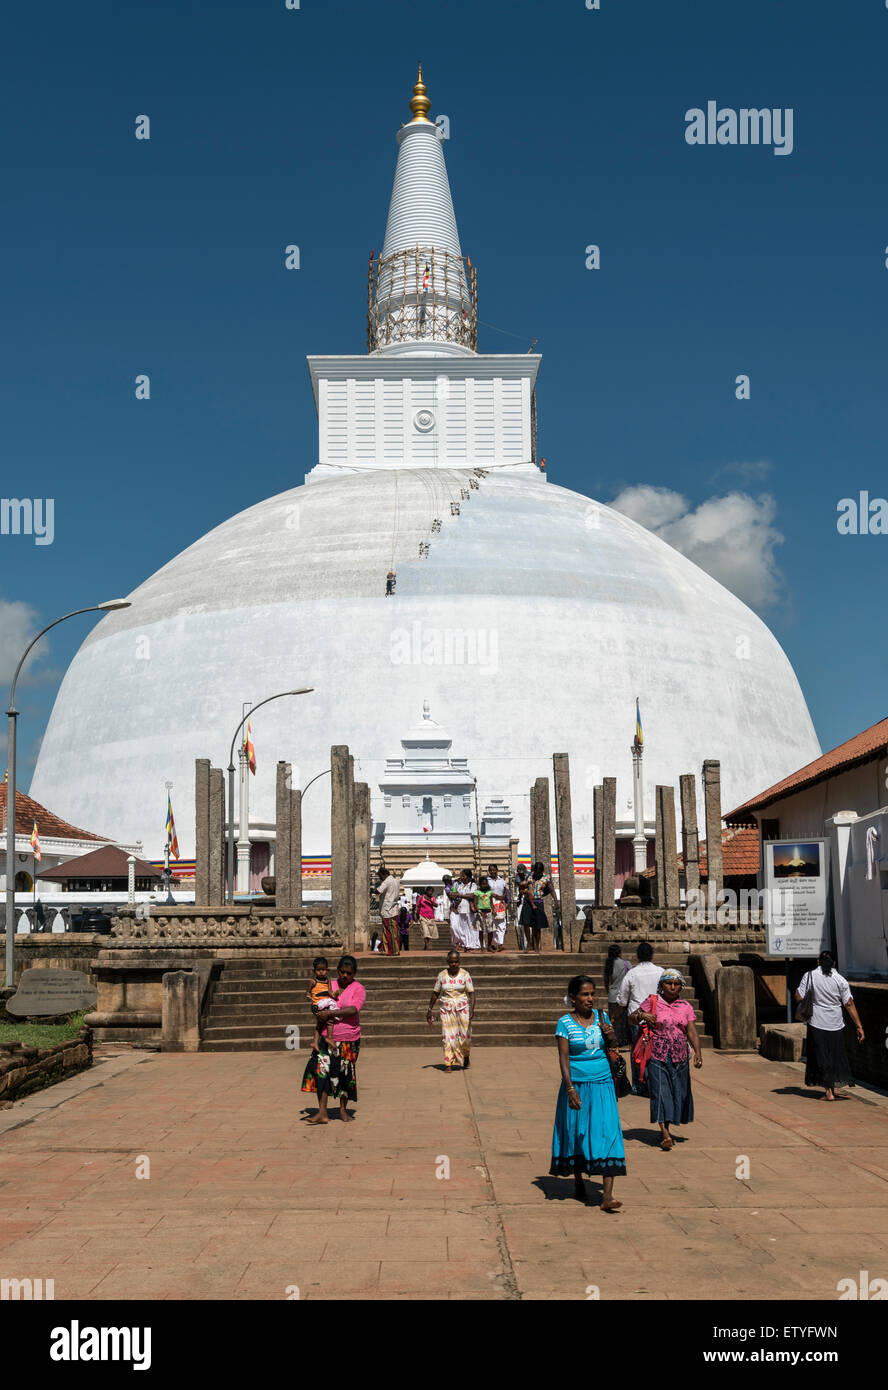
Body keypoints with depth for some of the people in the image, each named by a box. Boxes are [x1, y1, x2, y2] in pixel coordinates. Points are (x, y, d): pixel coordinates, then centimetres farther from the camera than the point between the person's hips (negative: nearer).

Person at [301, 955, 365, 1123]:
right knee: (321, 1071, -11)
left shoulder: (358, 989, -1)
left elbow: (354, 1010, -18)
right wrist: (329, 1037, -13)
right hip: (328, 1037, 1)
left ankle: (343, 1110, 24)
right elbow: (328, 1013, -3)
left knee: (346, 1075, 8)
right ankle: (322, 1113, -10)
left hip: (349, 1040, -1)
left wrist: (332, 1012, -19)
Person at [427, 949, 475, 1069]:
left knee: (464, 1035, 0)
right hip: (446, 1009, 1)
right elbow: (435, 993, 8)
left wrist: (472, 1009, -19)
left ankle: (466, 1055, 31)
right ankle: (448, 1064, -2)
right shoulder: (442, 975, 2)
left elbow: (471, 993, -6)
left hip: (462, 1008, -1)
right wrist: (430, 1010, 7)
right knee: (448, 1036, -4)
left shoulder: (465, 974, -3)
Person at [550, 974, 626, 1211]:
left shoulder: (601, 1016, 4)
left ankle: (607, 1195, -10)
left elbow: (613, 1047, 18)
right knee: (576, 1134, 9)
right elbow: (563, 1058, -12)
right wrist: (570, 1089, -21)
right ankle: (578, 1180, 33)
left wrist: (610, 1035, -5)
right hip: (577, 1085, -2)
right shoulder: (565, 1023, -7)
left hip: (602, 1085, 2)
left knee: (607, 1133, -8)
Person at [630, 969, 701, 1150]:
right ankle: (664, 1134, -17)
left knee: (678, 1093, 8)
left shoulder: (685, 1007, 7)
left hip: (679, 1059, 4)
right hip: (657, 1057, -4)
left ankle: (666, 1129, 24)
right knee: (660, 1092, -11)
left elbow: (692, 1032, -1)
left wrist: (698, 1053, -16)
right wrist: (641, 1015, -16)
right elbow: (631, 1018, 5)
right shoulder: (652, 1001, 0)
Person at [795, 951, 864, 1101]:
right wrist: (859, 1027, -2)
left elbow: (799, 997, -10)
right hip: (836, 1025, 2)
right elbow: (849, 1004, -4)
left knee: (821, 1057, 5)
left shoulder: (810, 976, -7)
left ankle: (829, 1092, 3)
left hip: (817, 1024, -2)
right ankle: (832, 1088, 22)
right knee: (836, 1056, 16)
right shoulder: (841, 980, -1)